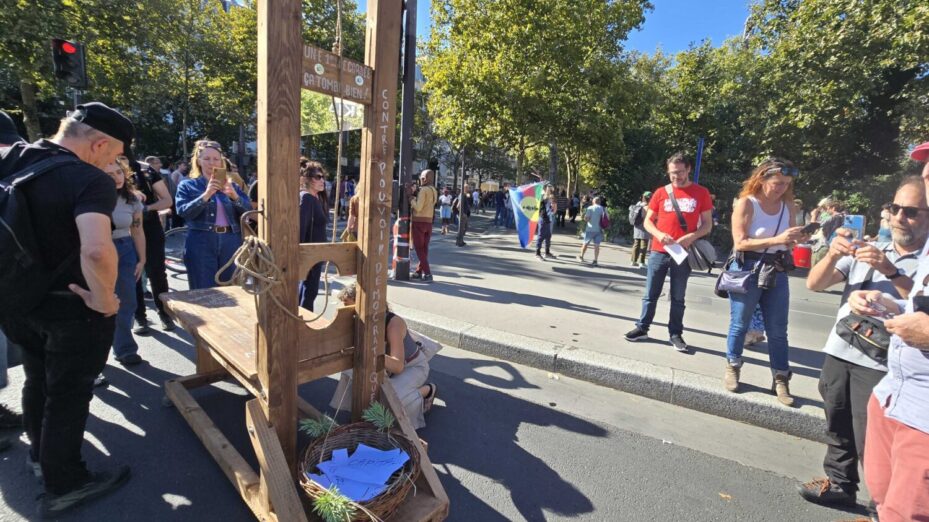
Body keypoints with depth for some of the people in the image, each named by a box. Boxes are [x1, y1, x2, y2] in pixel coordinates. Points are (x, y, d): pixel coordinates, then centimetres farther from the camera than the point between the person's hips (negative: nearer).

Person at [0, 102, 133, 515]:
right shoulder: (90, 180, -26)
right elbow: (96, 251, -42)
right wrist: (104, 300, -25)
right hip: (70, 309, -7)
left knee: (37, 381, 26)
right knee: (67, 393, 9)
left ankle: (40, 454, 48)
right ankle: (64, 486, 26)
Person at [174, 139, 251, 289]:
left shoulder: (232, 185, 15)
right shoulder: (187, 185, 10)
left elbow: (248, 211, 2)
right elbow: (183, 212, -7)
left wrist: (234, 196, -16)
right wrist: (206, 195, -18)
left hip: (231, 242, 2)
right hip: (201, 243, -2)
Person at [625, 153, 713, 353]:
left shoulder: (701, 193, 2)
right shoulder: (661, 192, 4)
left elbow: (707, 225, 3)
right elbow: (648, 221, 7)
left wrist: (691, 237, -15)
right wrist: (659, 234, -13)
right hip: (659, 252, 1)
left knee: (678, 297, 8)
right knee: (651, 294, 6)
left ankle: (675, 334, 18)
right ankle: (642, 328, 17)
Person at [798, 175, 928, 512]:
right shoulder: (866, 250, 9)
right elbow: (814, 284, 1)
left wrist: (891, 271, -25)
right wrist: (832, 256, -16)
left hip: (879, 365, -4)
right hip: (838, 353, 4)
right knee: (838, 429, 17)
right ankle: (839, 483, 34)